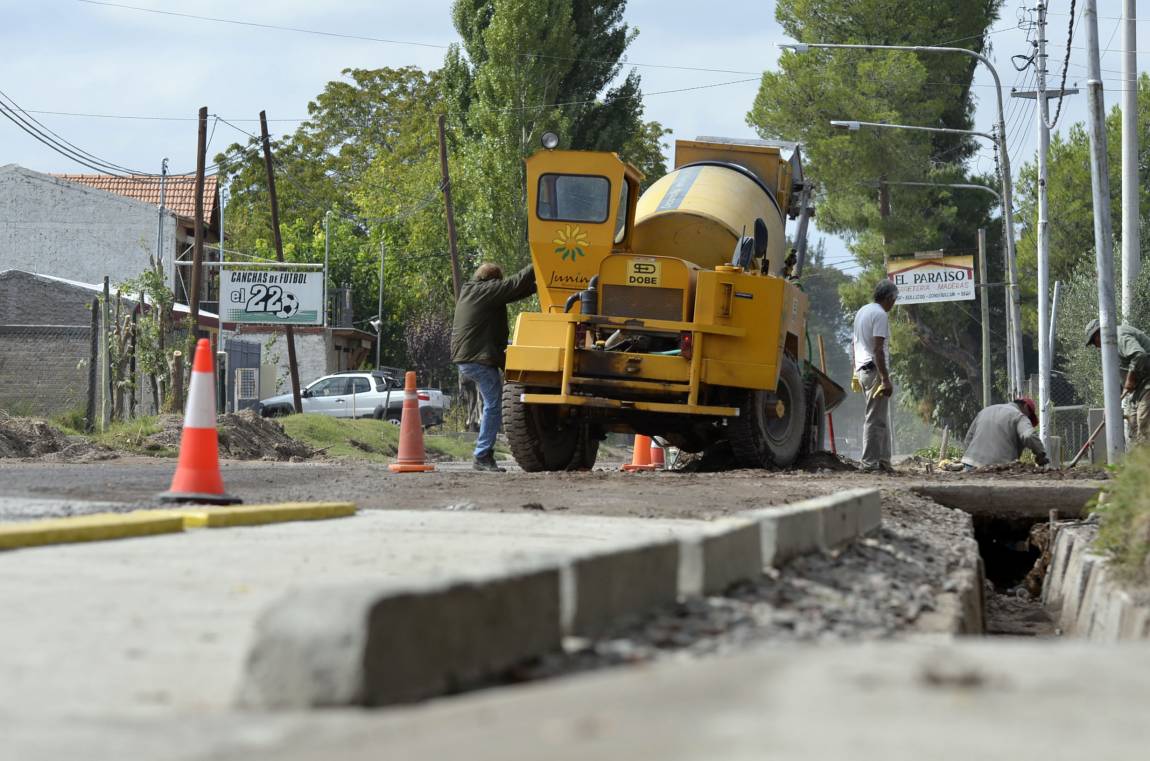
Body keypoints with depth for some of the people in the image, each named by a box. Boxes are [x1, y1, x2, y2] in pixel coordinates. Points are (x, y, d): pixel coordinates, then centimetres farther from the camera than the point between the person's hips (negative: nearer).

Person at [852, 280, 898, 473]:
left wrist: (856, 369, 30)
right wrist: (886, 379, -21)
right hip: (875, 370, -10)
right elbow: (878, 349, -20)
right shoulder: (880, 315, -12)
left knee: (882, 419, 14)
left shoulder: (862, 312, 17)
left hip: (862, 369, 10)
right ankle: (870, 462, -7)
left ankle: (883, 460, 15)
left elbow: (854, 344, 24)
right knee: (876, 419, -7)